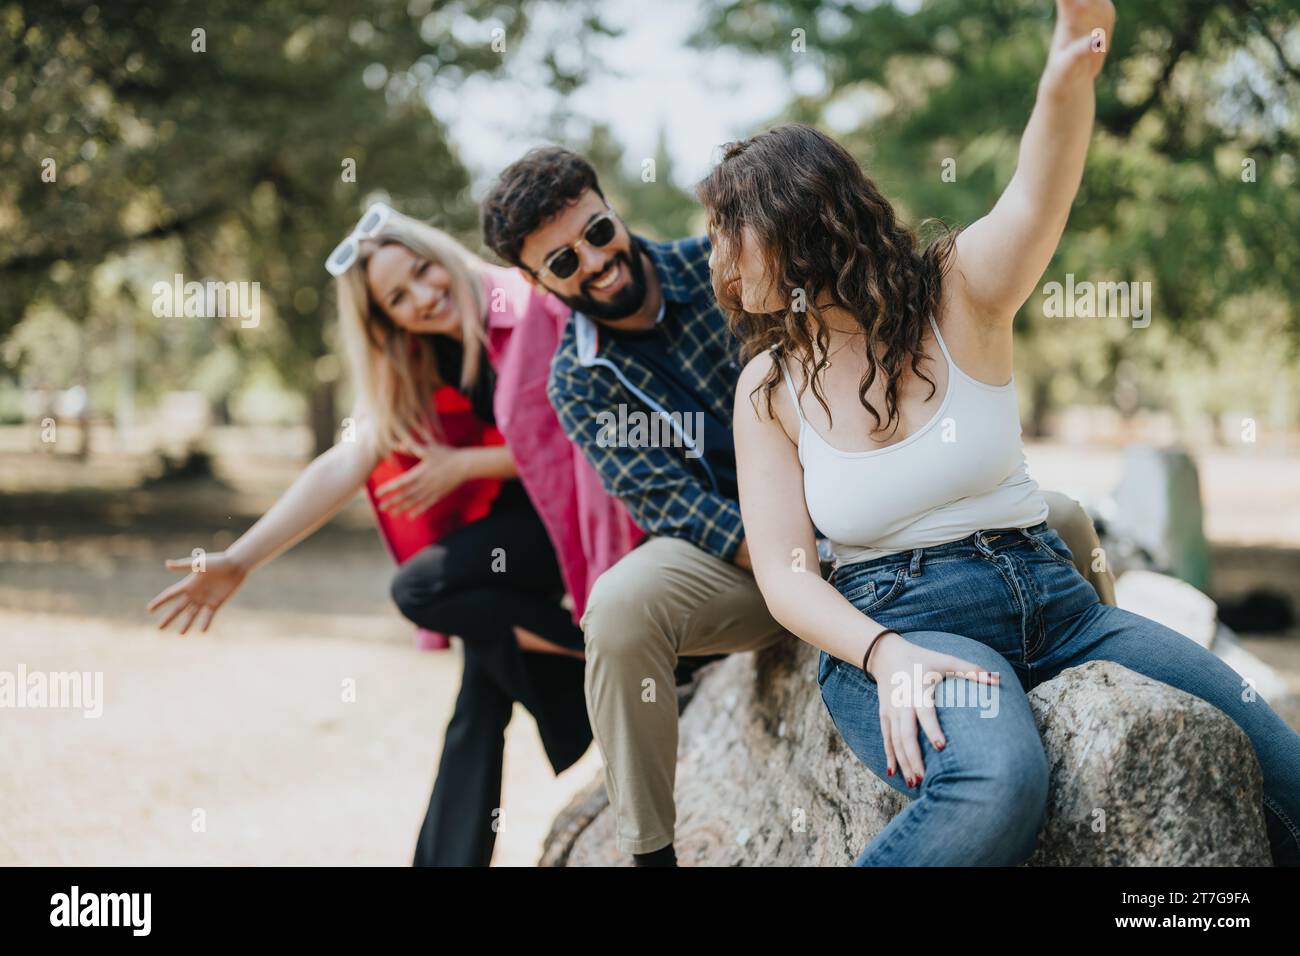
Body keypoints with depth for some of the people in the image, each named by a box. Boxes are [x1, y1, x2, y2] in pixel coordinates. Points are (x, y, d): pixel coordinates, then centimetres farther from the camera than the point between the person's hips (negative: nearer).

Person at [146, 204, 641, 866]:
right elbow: (345, 466, -3)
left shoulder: (532, 310, -15)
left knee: (419, 589, -21)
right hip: (513, 514, 6)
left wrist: (462, 465, -11)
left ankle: (600, 644, -9)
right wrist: (239, 559, -12)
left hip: (572, 506, -6)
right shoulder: (413, 370, 4)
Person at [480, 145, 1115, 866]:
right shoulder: (578, 383, -4)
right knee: (620, 609, -34)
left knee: (1059, 523, -16)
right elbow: (675, 505, -14)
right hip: (730, 553, -1)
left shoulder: (722, 266, -3)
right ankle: (649, 852, -21)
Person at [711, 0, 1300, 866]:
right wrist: (886, 655, -22)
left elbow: (1039, 198, -21)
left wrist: (1069, 75, -43)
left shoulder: (956, 294, 0)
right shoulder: (771, 387, 4)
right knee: (994, 783, -37)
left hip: (1054, 601, 2)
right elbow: (784, 573, -2)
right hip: (890, 622, -2)